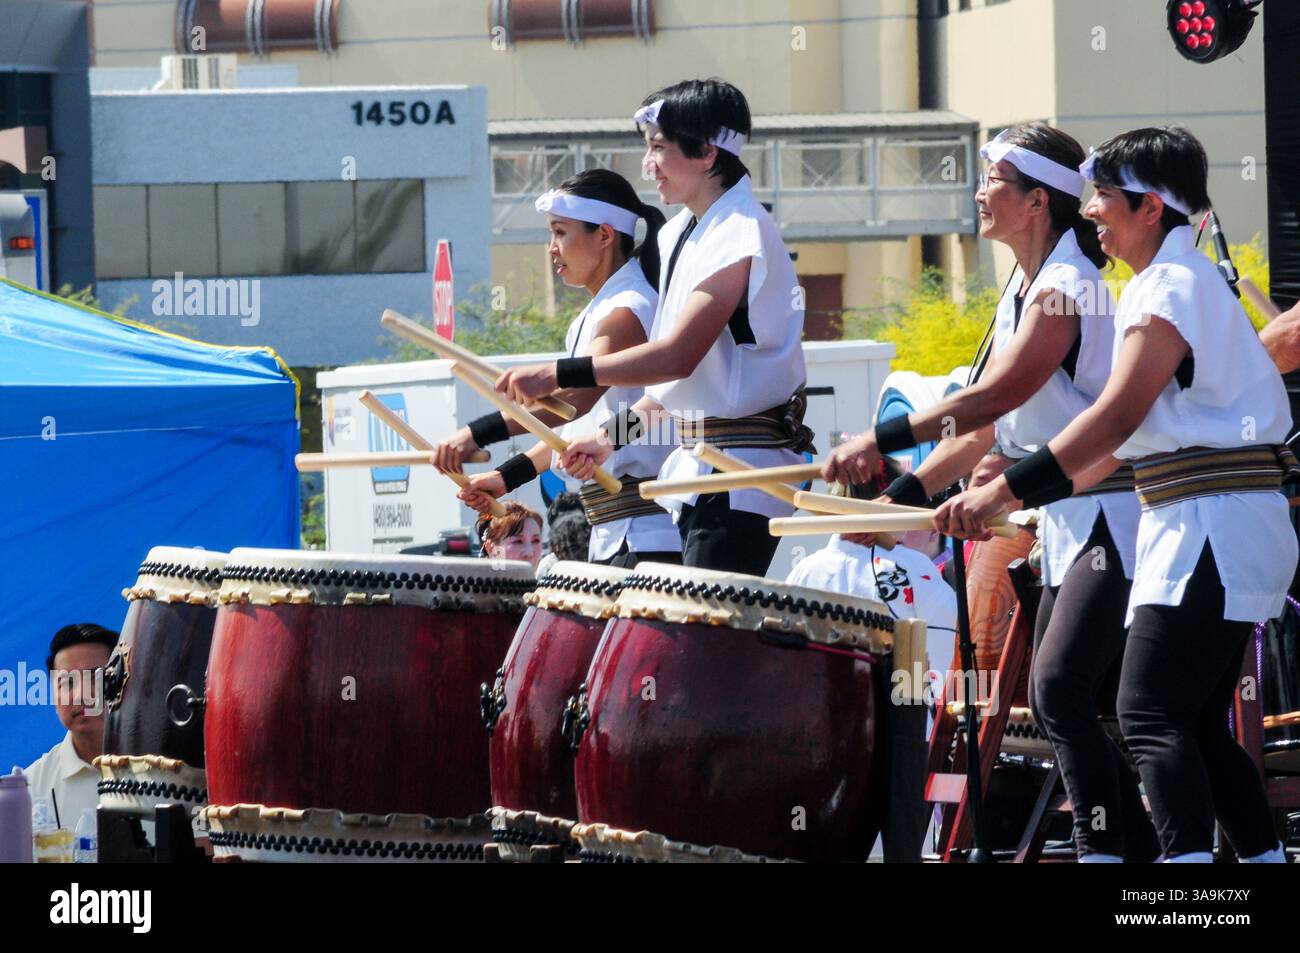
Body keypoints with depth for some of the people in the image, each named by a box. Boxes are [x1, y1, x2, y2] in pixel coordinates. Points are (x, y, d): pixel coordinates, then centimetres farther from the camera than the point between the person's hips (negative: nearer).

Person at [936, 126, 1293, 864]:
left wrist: (1004, 491, -24)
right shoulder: (1182, 280, 20)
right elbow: (1130, 438, 22)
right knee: (1198, 727, 13)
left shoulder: (1172, 288, -12)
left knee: (1151, 718, -17)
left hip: (1210, 528, -11)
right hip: (1195, 529, 11)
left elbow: (1116, 417, -22)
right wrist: (1035, 498, 17)